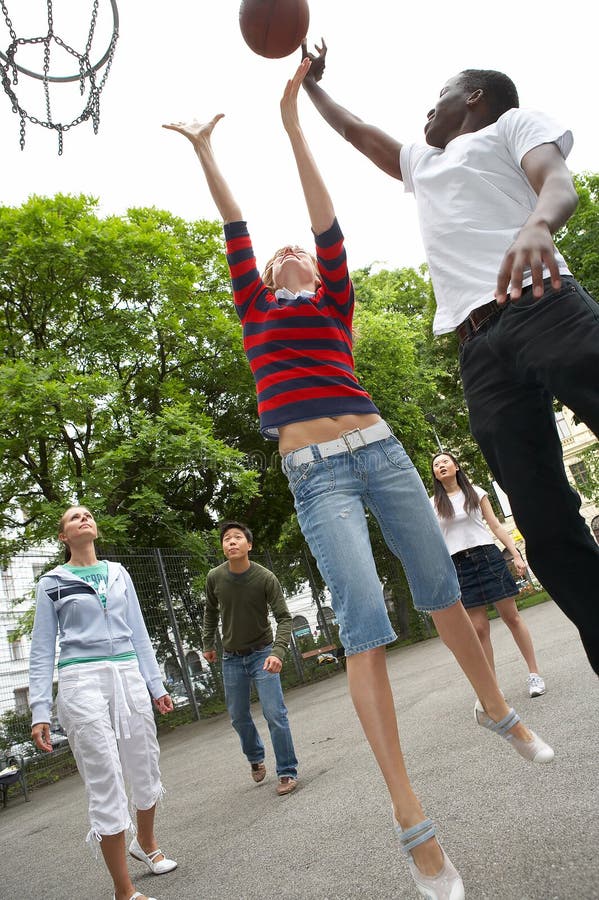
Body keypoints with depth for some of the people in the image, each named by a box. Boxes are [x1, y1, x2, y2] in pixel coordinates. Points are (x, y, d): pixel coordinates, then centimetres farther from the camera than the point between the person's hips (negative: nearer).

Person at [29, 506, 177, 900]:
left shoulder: (119, 573, 13)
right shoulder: (53, 582, 3)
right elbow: (43, 649, 2)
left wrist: (155, 683, 13)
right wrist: (40, 711, -5)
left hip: (128, 676, 4)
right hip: (82, 681, -4)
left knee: (145, 766, 14)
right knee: (106, 780, -2)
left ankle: (146, 842, 42)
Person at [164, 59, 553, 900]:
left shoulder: (336, 305, 18)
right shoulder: (257, 312, 19)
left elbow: (327, 220, 12)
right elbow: (235, 229, 18)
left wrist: (292, 122, 12)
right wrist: (204, 148, 22)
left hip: (379, 451, 2)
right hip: (316, 474, -1)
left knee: (441, 589, 9)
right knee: (366, 623, -14)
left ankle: (499, 710, 34)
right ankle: (412, 820, -8)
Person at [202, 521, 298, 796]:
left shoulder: (266, 578, -20)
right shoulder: (214, 577, -11)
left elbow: (284, 618, -18)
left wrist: (278, 651, -31)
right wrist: (208, 643, 14)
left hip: (262, 653, -3)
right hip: (231, 658, 3)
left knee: (275, 714, -8)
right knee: (238, 717, 14)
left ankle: (287, 772, 9)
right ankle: (255, 758, 40)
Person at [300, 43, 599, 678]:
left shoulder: (515, 122, 19)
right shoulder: (423, 163, 37)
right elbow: (354, 131, 52)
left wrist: (537, 224, -25)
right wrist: (309, 83, 59)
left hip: (543, 306, -5)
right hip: (480, 348, 5)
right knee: (548, 529, -5)